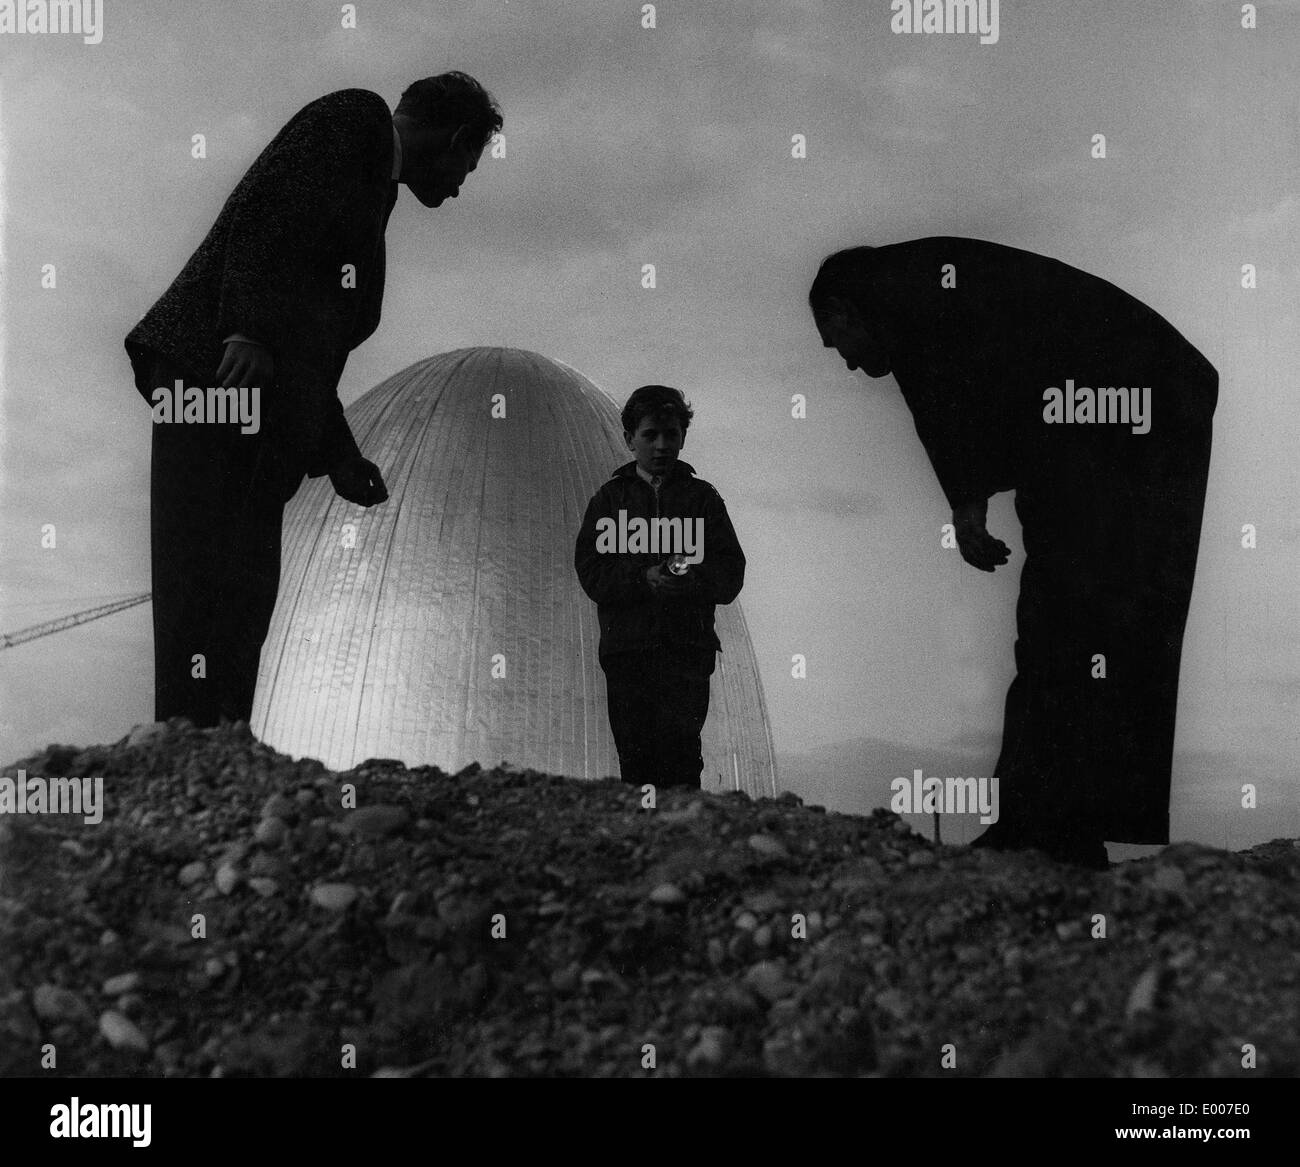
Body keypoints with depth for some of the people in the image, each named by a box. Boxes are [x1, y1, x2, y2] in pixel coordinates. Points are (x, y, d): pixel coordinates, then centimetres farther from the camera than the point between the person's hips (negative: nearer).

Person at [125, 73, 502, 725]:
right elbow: (262, 213, -15)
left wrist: (339, 458, 24)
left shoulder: (371, 188, 28)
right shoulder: (356, 117, 3)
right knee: (212, 591, -12)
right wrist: (250, 330, -27)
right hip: (218, 369, -9)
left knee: (244, 598, 8)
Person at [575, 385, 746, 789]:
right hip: (625, 648, 1)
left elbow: (731, 577, 6)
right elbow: (591, 573, 2)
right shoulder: (609, 498, 13)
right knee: (635, 763, 0)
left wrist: (694, 580, -15)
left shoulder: (703, 497, 12)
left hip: (687, 652, -1)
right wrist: (644, 579, -14)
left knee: (681, 761, -11)